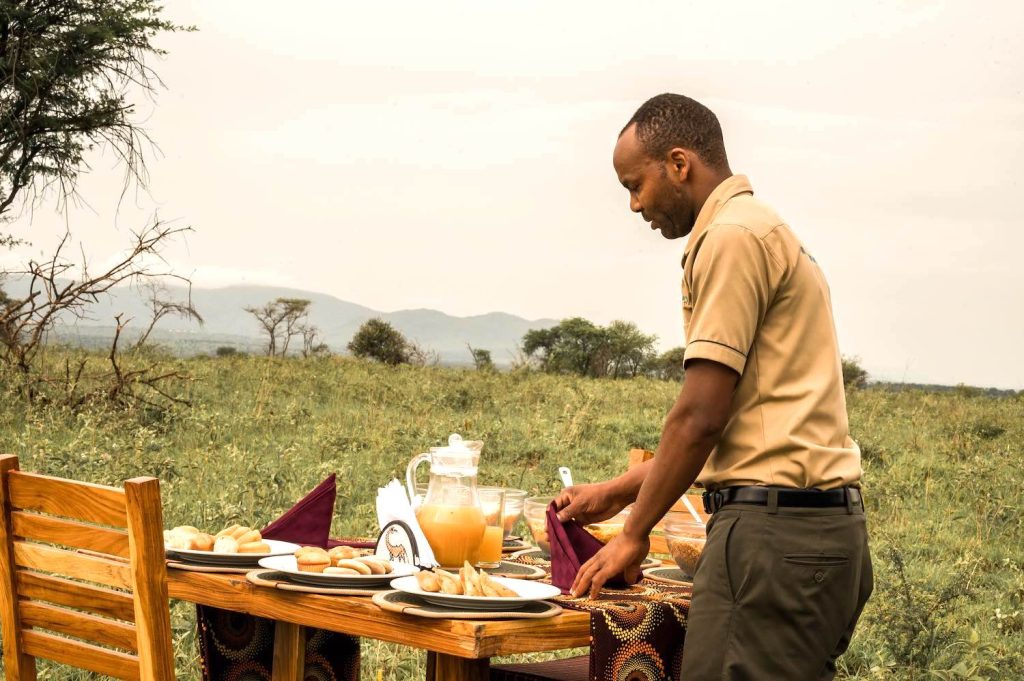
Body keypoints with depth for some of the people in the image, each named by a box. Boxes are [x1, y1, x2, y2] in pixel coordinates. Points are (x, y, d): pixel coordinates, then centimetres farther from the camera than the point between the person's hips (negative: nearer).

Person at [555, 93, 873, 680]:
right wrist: (617, 493, 23)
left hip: (776, 530, -10)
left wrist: (634, 534, -3)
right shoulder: (768, 232, 23)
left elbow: (701, 417, -13)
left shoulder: (733, 236, -9)